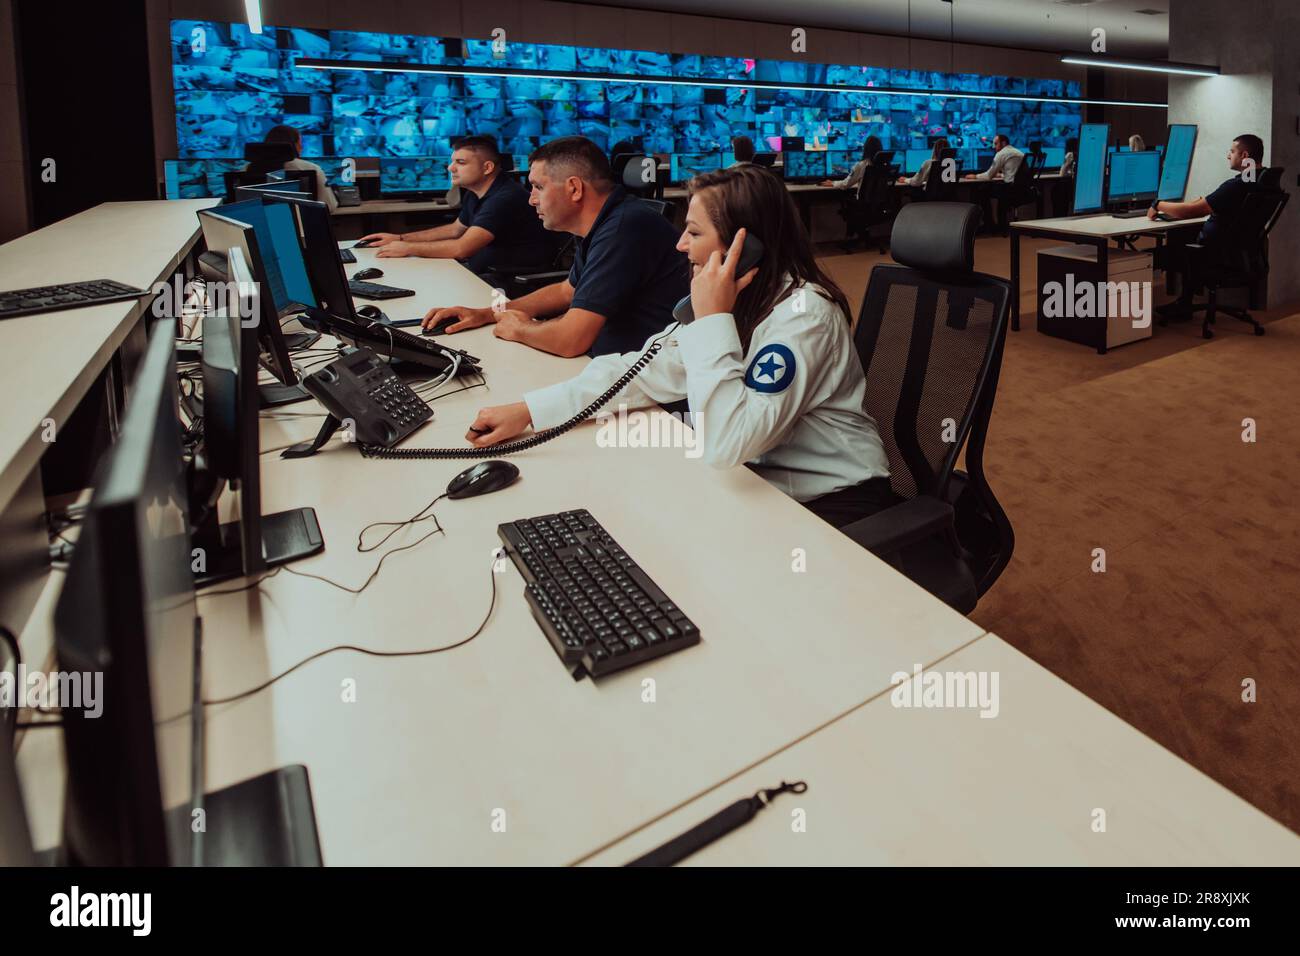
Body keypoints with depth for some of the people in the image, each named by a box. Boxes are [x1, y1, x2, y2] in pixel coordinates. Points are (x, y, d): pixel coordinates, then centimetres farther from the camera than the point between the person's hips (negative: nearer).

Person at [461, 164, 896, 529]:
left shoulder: (802, 313, -25)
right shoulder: (739, 300, 1)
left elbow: (726, 443, -34)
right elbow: (648, 369, -1)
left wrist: (712, 319, -29)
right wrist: (527, 410, -6)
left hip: (828, 508, -7)